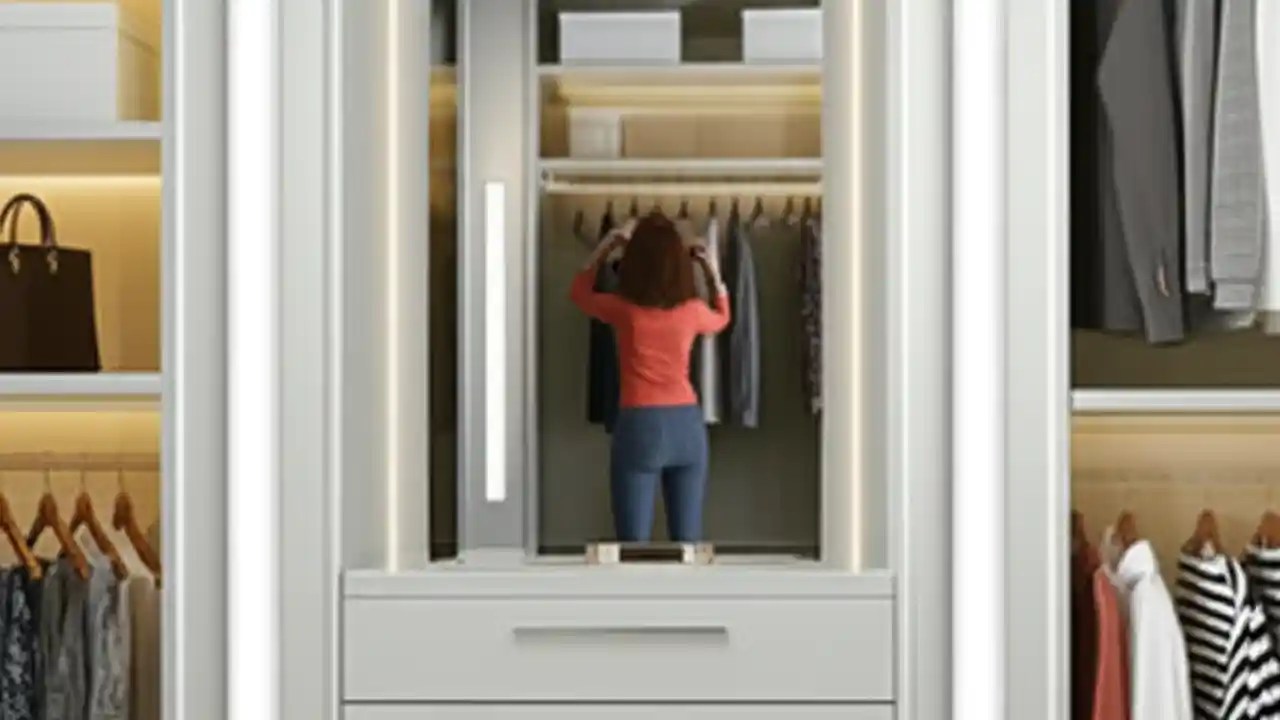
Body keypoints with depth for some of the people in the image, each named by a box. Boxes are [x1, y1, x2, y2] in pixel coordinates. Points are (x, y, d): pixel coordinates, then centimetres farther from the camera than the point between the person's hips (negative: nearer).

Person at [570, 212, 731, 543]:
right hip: (687, 425, 3)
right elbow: (721, 319, 28)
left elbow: (579, 291, 18)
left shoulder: (623, 309, -5)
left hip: (640, 426, -3)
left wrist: (608, 244, 19)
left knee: (634, 544, -1)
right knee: (688, 543, 7)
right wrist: (712, 271, 25)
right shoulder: (692, 309, 1)